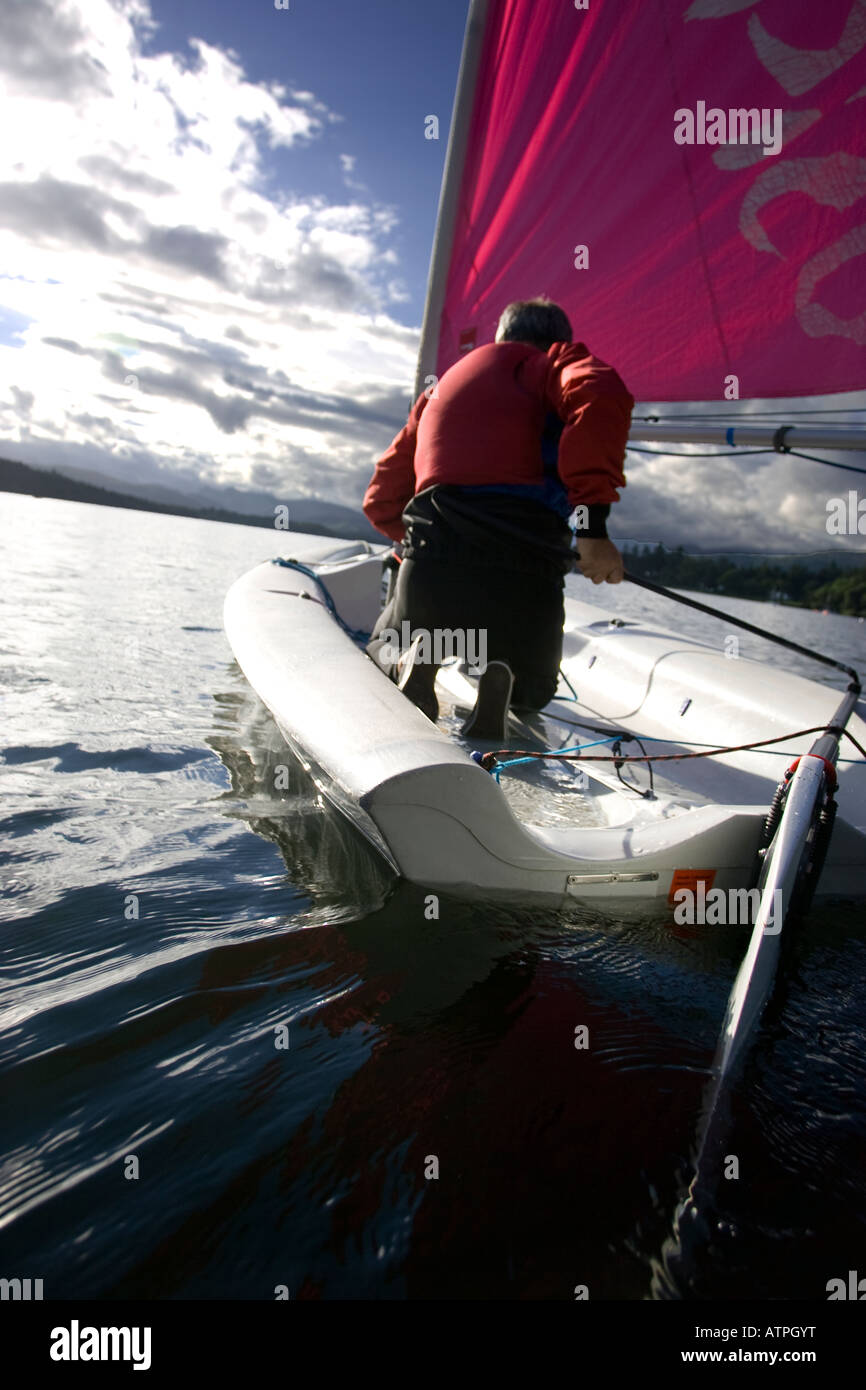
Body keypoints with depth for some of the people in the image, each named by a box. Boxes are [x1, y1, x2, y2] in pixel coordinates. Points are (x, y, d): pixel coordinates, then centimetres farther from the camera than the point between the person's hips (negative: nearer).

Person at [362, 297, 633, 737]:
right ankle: (499, 677, -10)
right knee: (533, 692, 25)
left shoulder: (438, 388, 28)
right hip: (522, 576, -3)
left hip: (429, 573, 3)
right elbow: (602, 395, -13)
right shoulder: (555, 359, 13)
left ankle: (408, 661, -2)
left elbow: (381, 502, 28)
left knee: (383, 644, 33)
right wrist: (593, 525, -15)